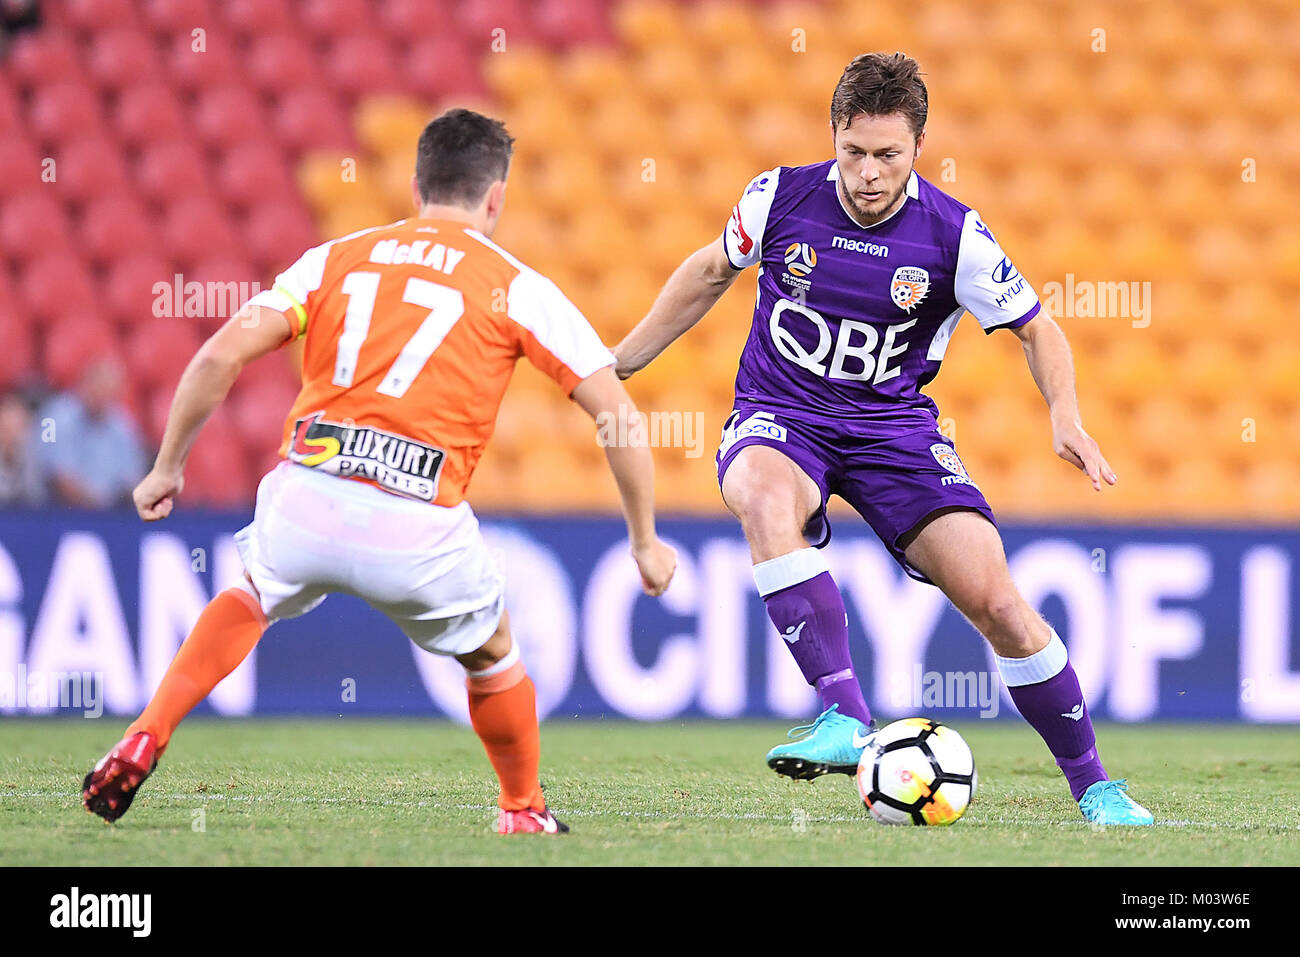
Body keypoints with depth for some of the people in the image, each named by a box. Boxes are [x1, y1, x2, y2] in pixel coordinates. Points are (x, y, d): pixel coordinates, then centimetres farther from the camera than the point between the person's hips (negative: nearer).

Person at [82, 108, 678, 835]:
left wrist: (168, 467, 16)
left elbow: (221, 354, 5)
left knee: (252, 596, 36)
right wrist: (646, 541, 15)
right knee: (491, 652, 29)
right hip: (416, 529, -2)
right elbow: (618, 414, 5)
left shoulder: (336, 258, 15)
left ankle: (146, 740, 22)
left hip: (303, 502, 2)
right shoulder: (518, 288, 9)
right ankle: (525, 813, 41)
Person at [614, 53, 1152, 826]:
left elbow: (1037, 330, 1)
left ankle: (1093, 785, 4)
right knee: (764, 500, -38)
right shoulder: (781, 198, -9)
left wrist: (1067, 419, -18)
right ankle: (847, 720, -41)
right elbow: (714, 270, 12)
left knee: (996, 600, -14)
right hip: (779, 415, 0)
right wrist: (622, 361, 16)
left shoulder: (956, 237, -12)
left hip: (893, 427, 0)